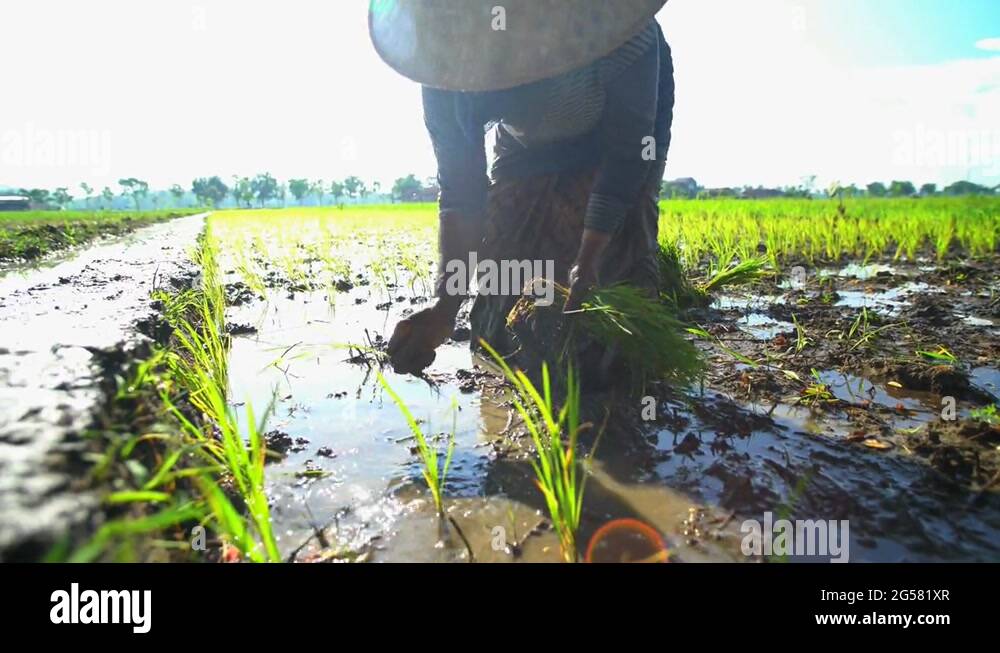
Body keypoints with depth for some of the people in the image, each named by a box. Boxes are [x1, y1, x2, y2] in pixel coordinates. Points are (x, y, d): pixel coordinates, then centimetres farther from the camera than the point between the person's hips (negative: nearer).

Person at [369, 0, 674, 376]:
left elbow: (624, 157, -34)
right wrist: (445, 305, -40)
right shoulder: (446, 61, -31)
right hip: (527, 145, 3)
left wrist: (585, 271, -43)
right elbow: (460, 187, -28)